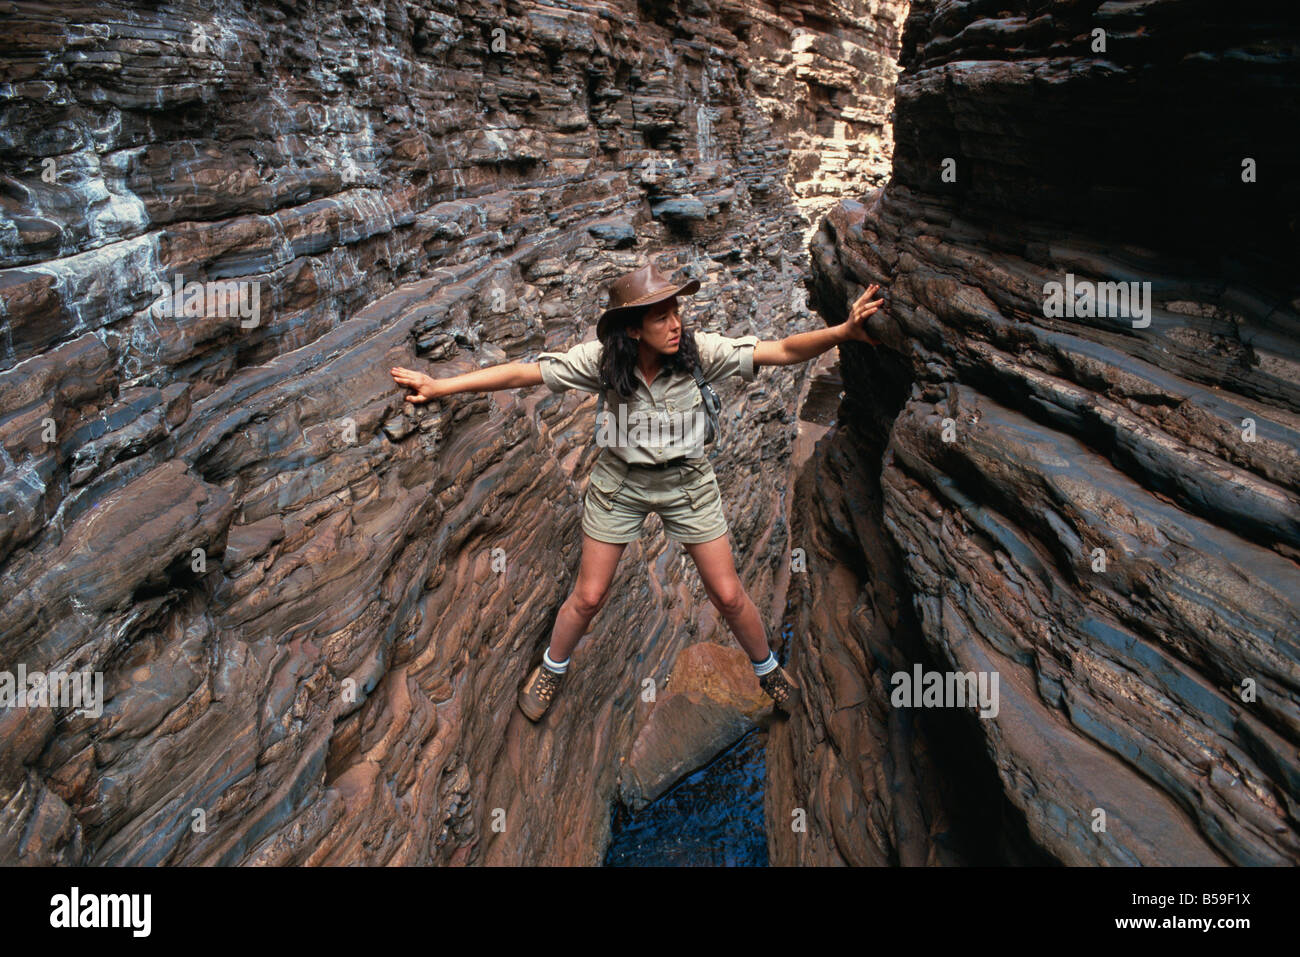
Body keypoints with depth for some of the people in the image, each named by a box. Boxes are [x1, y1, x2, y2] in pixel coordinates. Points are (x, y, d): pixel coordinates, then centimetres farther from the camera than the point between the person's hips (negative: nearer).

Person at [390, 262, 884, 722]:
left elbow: (782, 351, -27)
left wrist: (843, 331, -44)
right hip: (620, 481, 0)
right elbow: (520, 373, -22)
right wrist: (438, 386, -26)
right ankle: (553, 668, 42)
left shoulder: (699, 351, -21)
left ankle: (767, 669, 38)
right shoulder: (601, 359, -22)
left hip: (686, 480, 0)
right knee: (589, 595, 10)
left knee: (727, 594, 7)